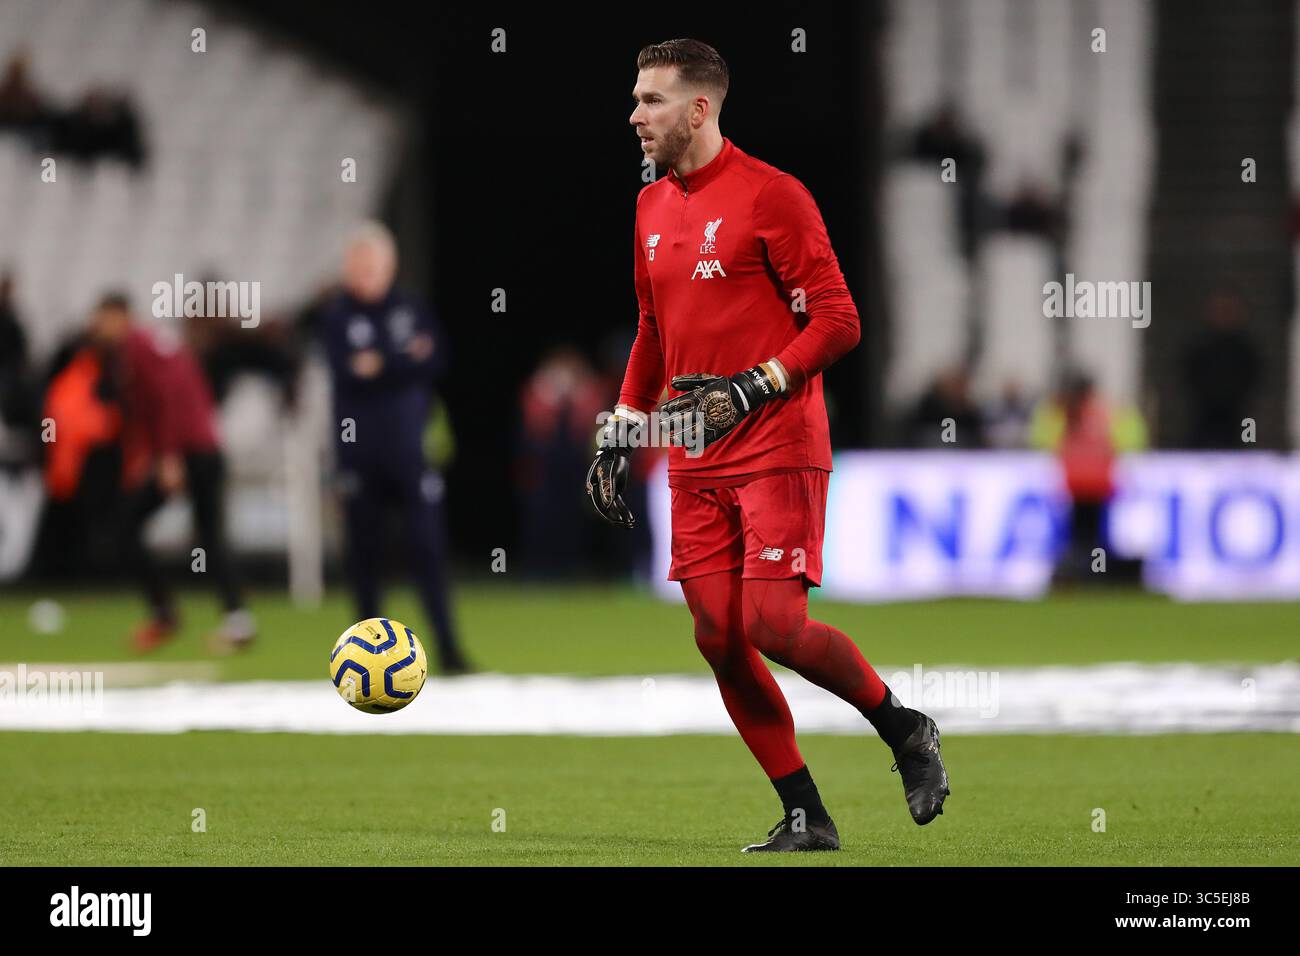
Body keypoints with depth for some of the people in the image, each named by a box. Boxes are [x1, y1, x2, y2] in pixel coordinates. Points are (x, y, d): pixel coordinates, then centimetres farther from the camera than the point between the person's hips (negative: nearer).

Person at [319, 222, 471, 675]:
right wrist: (407, 360, -10)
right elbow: (347, 372, -11)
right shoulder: (335, 316, 3)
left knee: (428, 545, -6)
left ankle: (447, 645, -6)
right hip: (358, 448, 0)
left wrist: (380, 365, -11)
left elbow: (434, 360, -5)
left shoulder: (411, 310, 7)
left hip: (410, 449, 0)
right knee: (364, 548, 4)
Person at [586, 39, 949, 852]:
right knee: (718, 639, 0)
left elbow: (838, 320, -12)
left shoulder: (770, 195, -9)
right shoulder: (653, 208, 14)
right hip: (696, 463, 7)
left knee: (773, 626, -16)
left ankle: (905, 730, 8)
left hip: (777, 450, -7)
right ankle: (806, 817, 8)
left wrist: (753, 388, -20)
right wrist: (620, 435, 17)